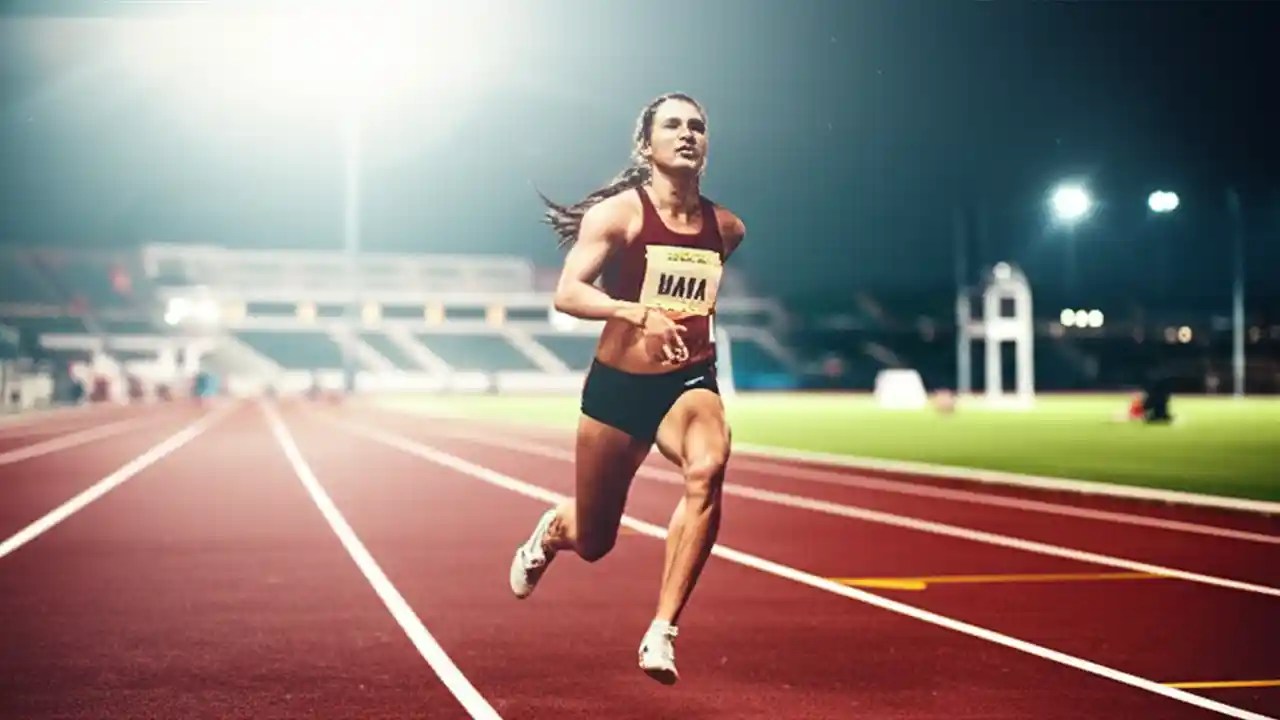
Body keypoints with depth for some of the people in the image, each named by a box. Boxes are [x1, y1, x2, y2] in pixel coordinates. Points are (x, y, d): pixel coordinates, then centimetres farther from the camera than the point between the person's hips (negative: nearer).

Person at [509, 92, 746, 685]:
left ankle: (661, 632, -30)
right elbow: (567, 294, -20)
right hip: (618, 385, -2)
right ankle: (551, 531, 52)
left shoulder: (725, 227, 4)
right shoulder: (619, 213, -9)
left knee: (707, 470, -34)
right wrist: (636, 311, -34)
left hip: (691, 382, 2)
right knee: (593, 542, 11)